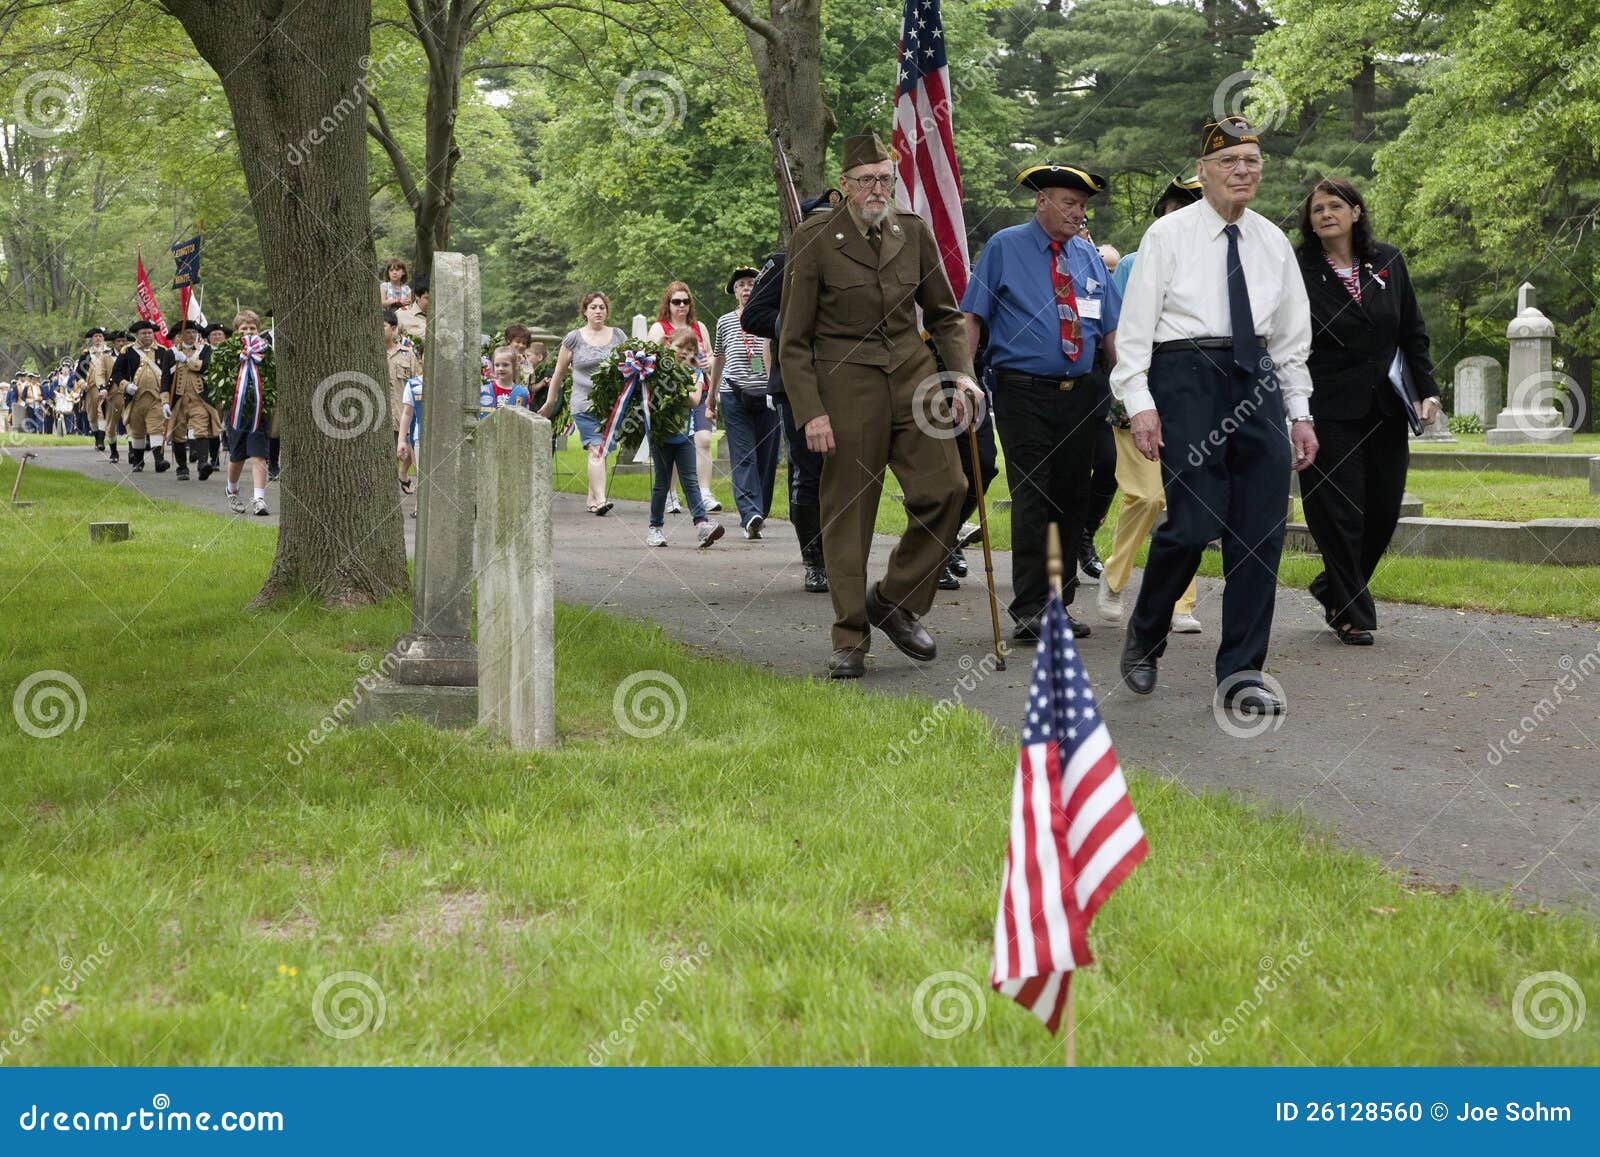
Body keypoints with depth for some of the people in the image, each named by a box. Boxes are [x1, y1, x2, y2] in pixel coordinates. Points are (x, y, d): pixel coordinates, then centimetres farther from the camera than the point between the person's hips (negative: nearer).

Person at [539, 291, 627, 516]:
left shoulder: (617, 335, 10)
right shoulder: (574, 338, 4)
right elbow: (559, 372, 12)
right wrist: (550, 402, 15)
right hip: (584, 403, -3)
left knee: (601, 452, 7)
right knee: (596, 450, -16)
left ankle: (592, 499, 18)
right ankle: (600, 500, -23)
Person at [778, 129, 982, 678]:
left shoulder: (914, 232, 8)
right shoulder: (814, 240, -4)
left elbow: (944, 314, 17)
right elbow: (794, 340, -3)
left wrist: (962, 374, 2)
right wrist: (811, 412, -11)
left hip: (912, 374, 4)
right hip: (847, 384, -4)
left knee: (945, 487, -9)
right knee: (847, 512, 0)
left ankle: (894, 599, 11)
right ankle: (849, 641, 10)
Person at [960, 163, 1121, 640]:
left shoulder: (1088, 256, 13)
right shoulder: (1003, 248, 1)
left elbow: (1111, 329, 14)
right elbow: (972, 316, -2)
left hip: (1081, 395, 5)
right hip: (1024, 391, -5)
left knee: (1071, 499, 8)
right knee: (1031, 500, -10)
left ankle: (1059, 605, 17)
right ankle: (1029, 611, -8)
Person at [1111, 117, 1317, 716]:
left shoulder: (1274, 242, 16)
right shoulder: (1168, 234, 2)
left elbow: (1292, 336, 20)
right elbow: (1136, 324, -2)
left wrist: (1300, 413, 14)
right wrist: (1139, 402, -11)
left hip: (1257, 378, 5)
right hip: (1187, 374, -5)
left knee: (1262, 529, -1)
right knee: (1193, 523, -13)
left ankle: (1241, 674, 6)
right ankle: (1144, 636, 14)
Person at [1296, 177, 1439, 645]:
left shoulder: (1388, 263, 8)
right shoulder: (1299, 273, -4)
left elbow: (1413, 333, 13)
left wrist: (1427, 391, 4)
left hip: (1386, 409, 4)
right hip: (1331, 410, -4)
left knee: (1384, 510, 6)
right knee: (1339, 513, -3)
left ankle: (1333, 588, 28)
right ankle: (1351, 615, 9)